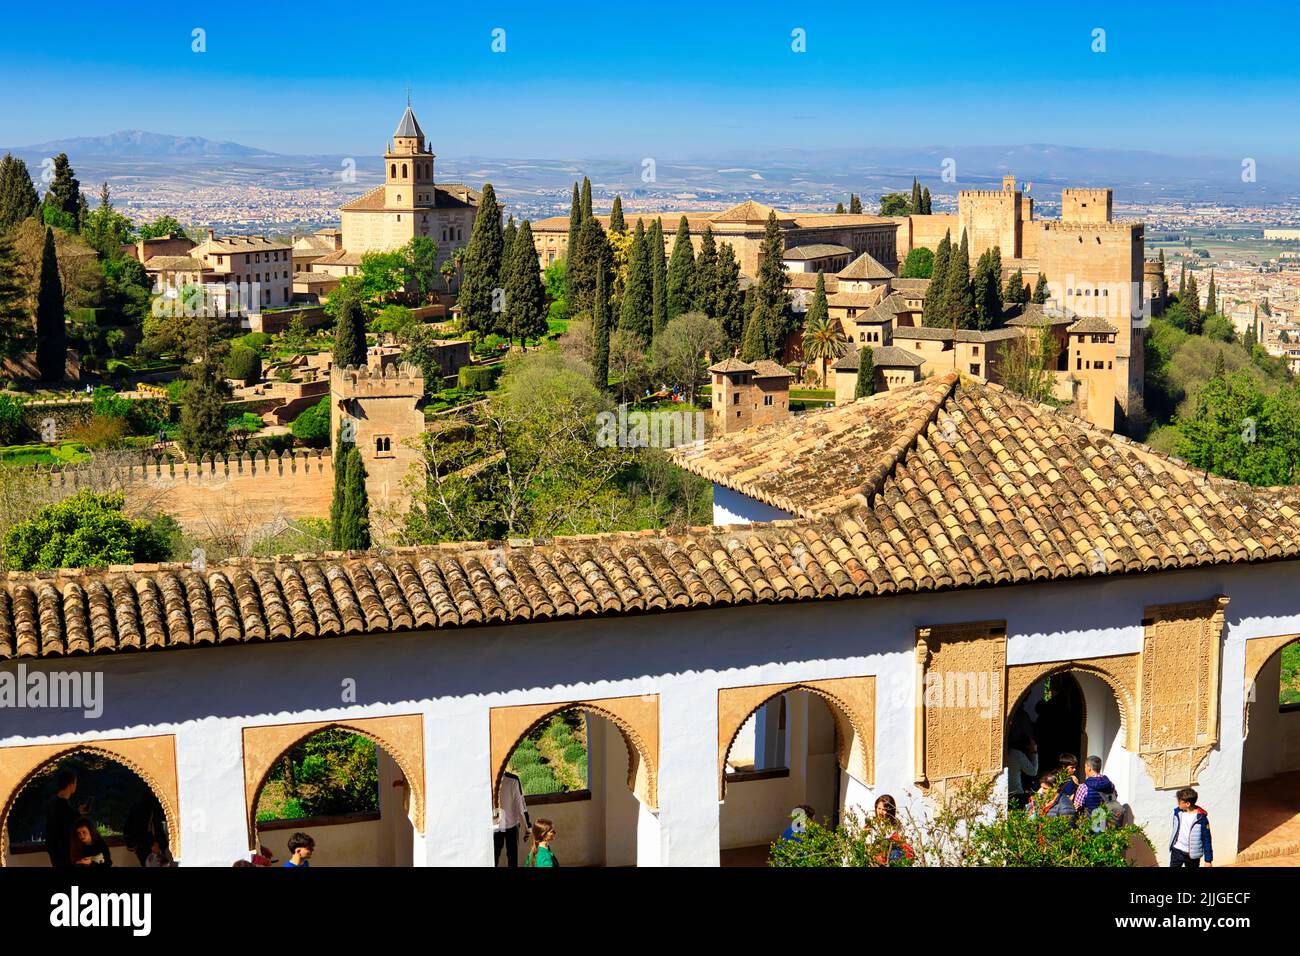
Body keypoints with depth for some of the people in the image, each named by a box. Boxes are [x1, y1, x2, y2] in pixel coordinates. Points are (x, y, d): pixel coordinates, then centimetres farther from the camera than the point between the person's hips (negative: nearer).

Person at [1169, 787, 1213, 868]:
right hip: (1177, 851, 3)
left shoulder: (1201, 817, -19)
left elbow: (1206, 840, -13)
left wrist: (1208, 860, -10)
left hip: (1192, 855, -3)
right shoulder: (1177, 812, -6)